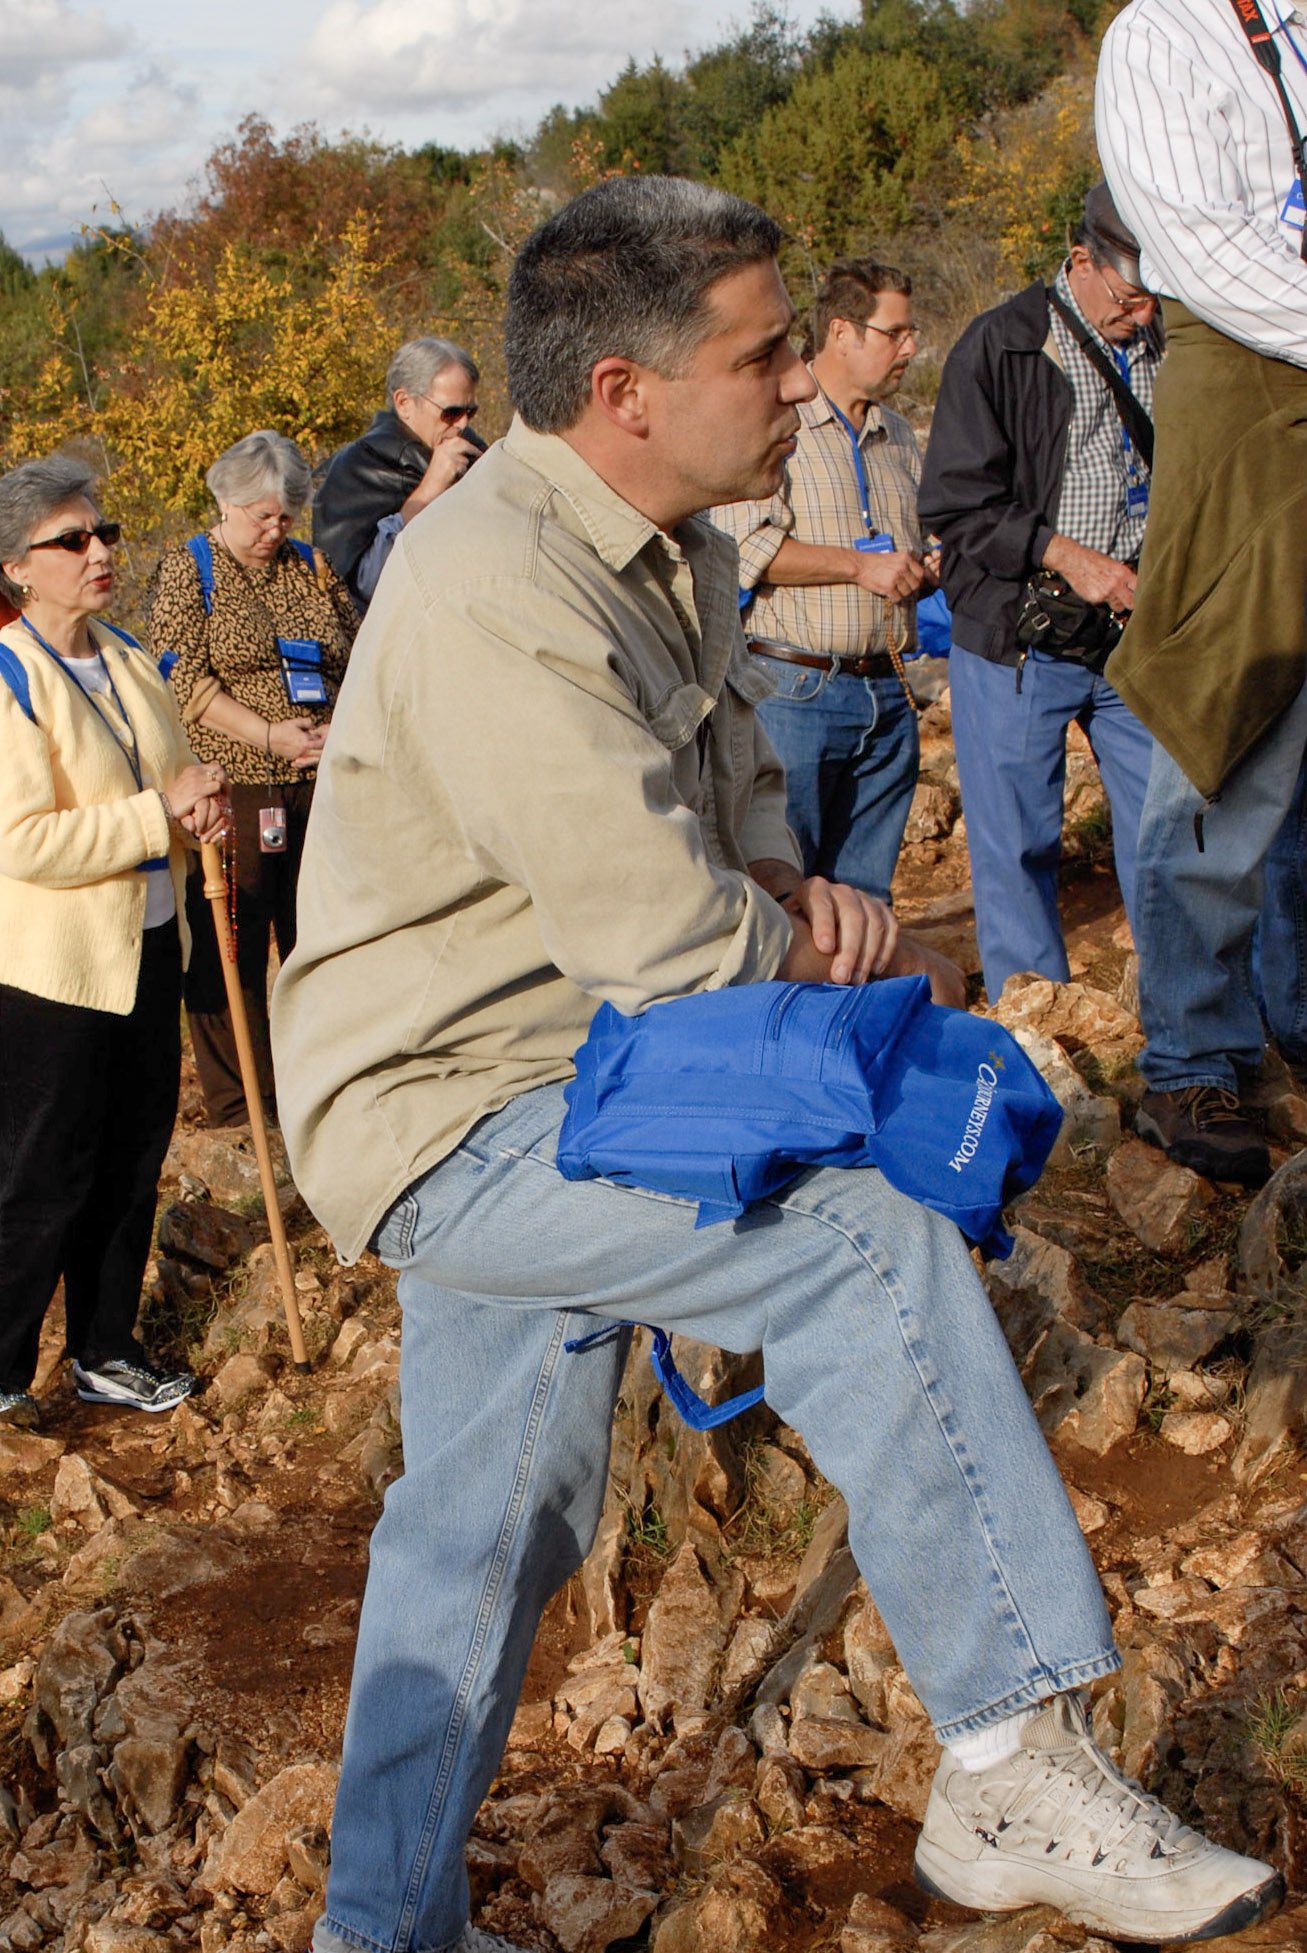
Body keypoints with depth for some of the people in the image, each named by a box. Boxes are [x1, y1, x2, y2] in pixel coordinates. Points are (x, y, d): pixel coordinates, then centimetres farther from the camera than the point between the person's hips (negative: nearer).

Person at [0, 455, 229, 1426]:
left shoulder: (126, 656, 8)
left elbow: (173, 772, 19)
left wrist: (202, 800, -5)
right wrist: (161, 813, -22)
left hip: (148, 946, 8)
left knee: (134, 1162, 15)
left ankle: (106, 1353, 31)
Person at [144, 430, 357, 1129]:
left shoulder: (311, 567, 15)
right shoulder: (186, 571, 1)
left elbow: (359, 657, 16)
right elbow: (183, 678, -9)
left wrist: (341, 726, -4)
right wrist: (268, 735, -17)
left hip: (319, 784, 4)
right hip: (232, 785, -4)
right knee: (231, 946, -1)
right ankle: (238, 1104, 9)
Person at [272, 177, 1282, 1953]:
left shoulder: (674, 553, 6)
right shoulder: (497, 602, -26)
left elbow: (734, 768, 17)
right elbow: (673, 944, -28)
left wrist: (791, 890, -5)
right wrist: (827, 947, -8)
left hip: (549, 1097, 10)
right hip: (449, 1120, -10)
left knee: (482, 1524, 17)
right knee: (868, 1239, -22)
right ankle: (1013, 1774, -12)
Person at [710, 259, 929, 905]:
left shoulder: (899, 436, 19)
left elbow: (920, 554, 28)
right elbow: (744, 547, -16)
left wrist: (919, 570, 4)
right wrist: (859, 565, -14)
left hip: (888, 695, 7)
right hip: (796, 688, -7)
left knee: (864, 894, 9)